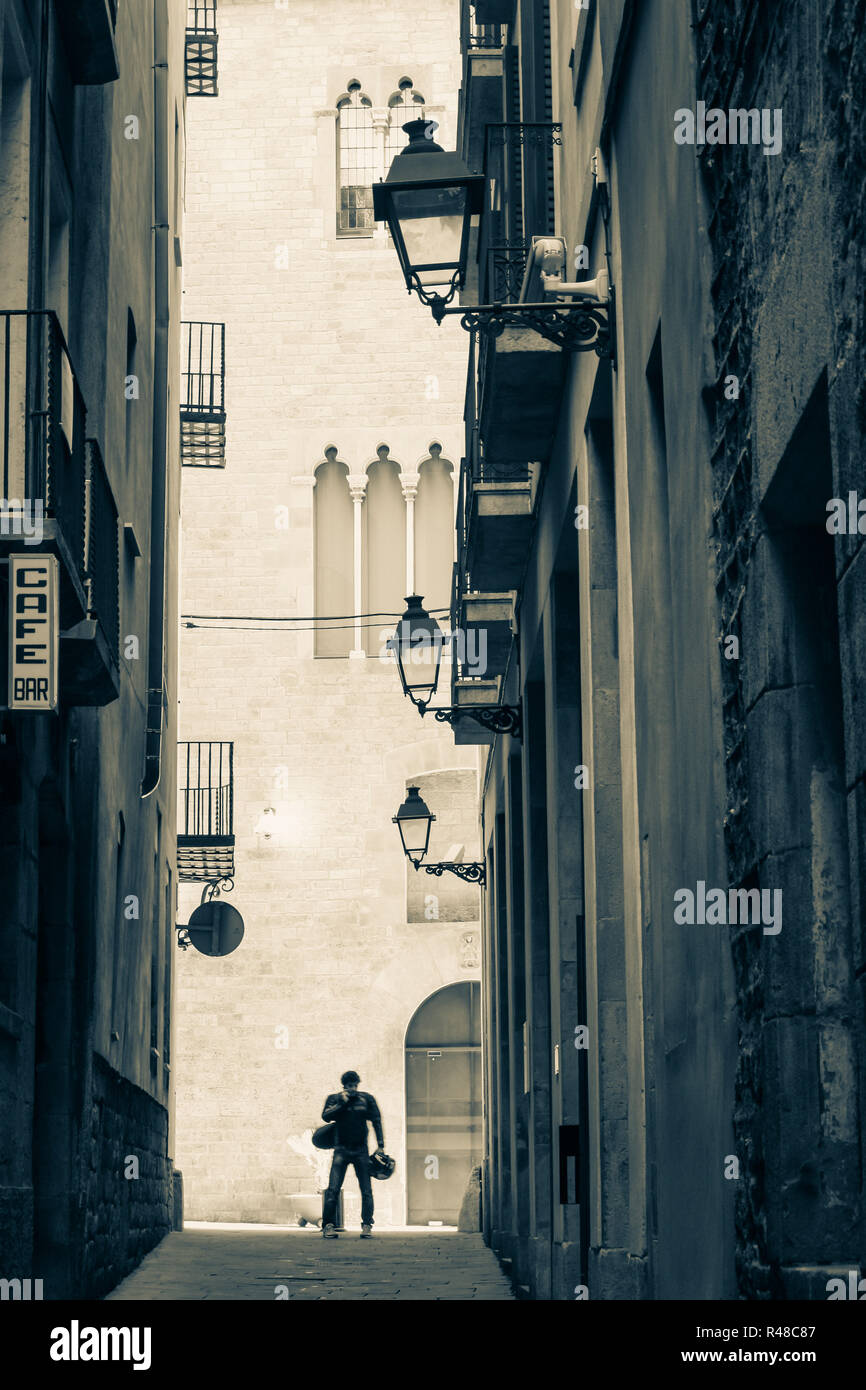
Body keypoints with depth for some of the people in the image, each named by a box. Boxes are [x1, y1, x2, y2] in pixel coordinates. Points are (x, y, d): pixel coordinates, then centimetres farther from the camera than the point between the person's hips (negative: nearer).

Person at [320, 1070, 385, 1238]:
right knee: (333, 1189, -9)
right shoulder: (334, 1099, 4)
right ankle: (328, 1226, -5)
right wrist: (342, 1103, -16)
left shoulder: (367, 1099, 7)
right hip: (341, 1149, -1)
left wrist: (380, 1146, 4)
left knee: (366, 1190, -2)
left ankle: (367, 1226, 3)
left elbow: (376, 1121, 9)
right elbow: (326, 1116, -10)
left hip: (361, 1150, 1)